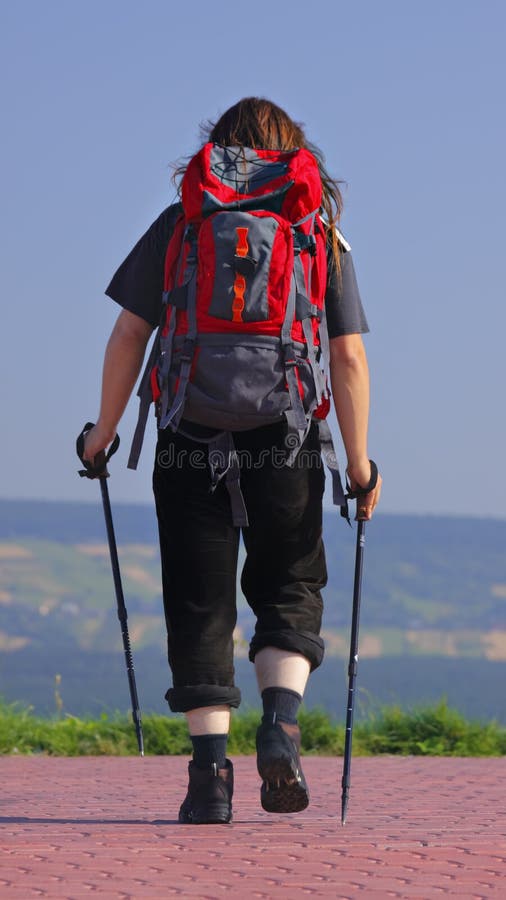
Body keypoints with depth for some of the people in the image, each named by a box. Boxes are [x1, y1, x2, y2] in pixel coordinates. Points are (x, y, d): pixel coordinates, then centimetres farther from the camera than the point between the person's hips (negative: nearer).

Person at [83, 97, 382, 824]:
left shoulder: (179, 226, 6)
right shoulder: (324, 236, 7)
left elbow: (130, 335, 2)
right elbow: (349, 360, 2)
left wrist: (105, 430, 11)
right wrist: (359, 463, 7)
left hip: (190, 442, 0)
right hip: (285, 442, 0)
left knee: (200, 604, 5)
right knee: (289, 591, 16)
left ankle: (211, 767, -1)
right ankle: (281, 722, -7)